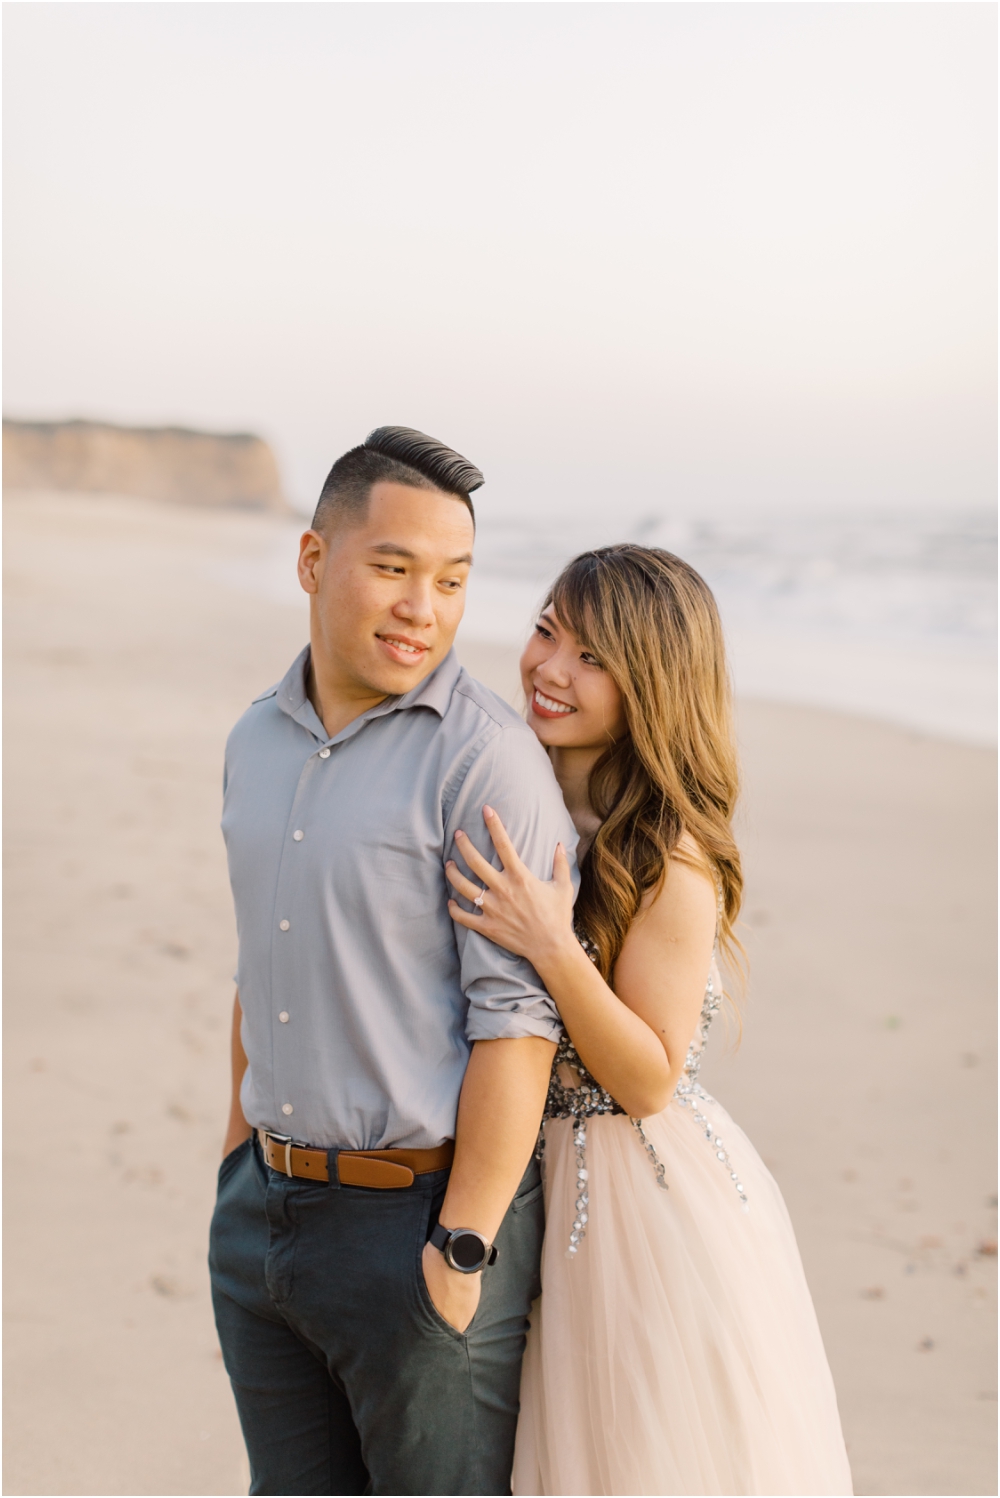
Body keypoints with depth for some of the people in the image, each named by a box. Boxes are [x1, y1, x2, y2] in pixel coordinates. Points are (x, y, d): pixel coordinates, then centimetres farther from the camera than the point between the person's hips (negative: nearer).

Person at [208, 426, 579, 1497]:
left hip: (422, 1217, -6)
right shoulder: (258, 742, 8)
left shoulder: (487, 757, -15)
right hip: (262, 1217, 7)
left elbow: (517, 1020, -17)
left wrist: (462, 1250, -18)